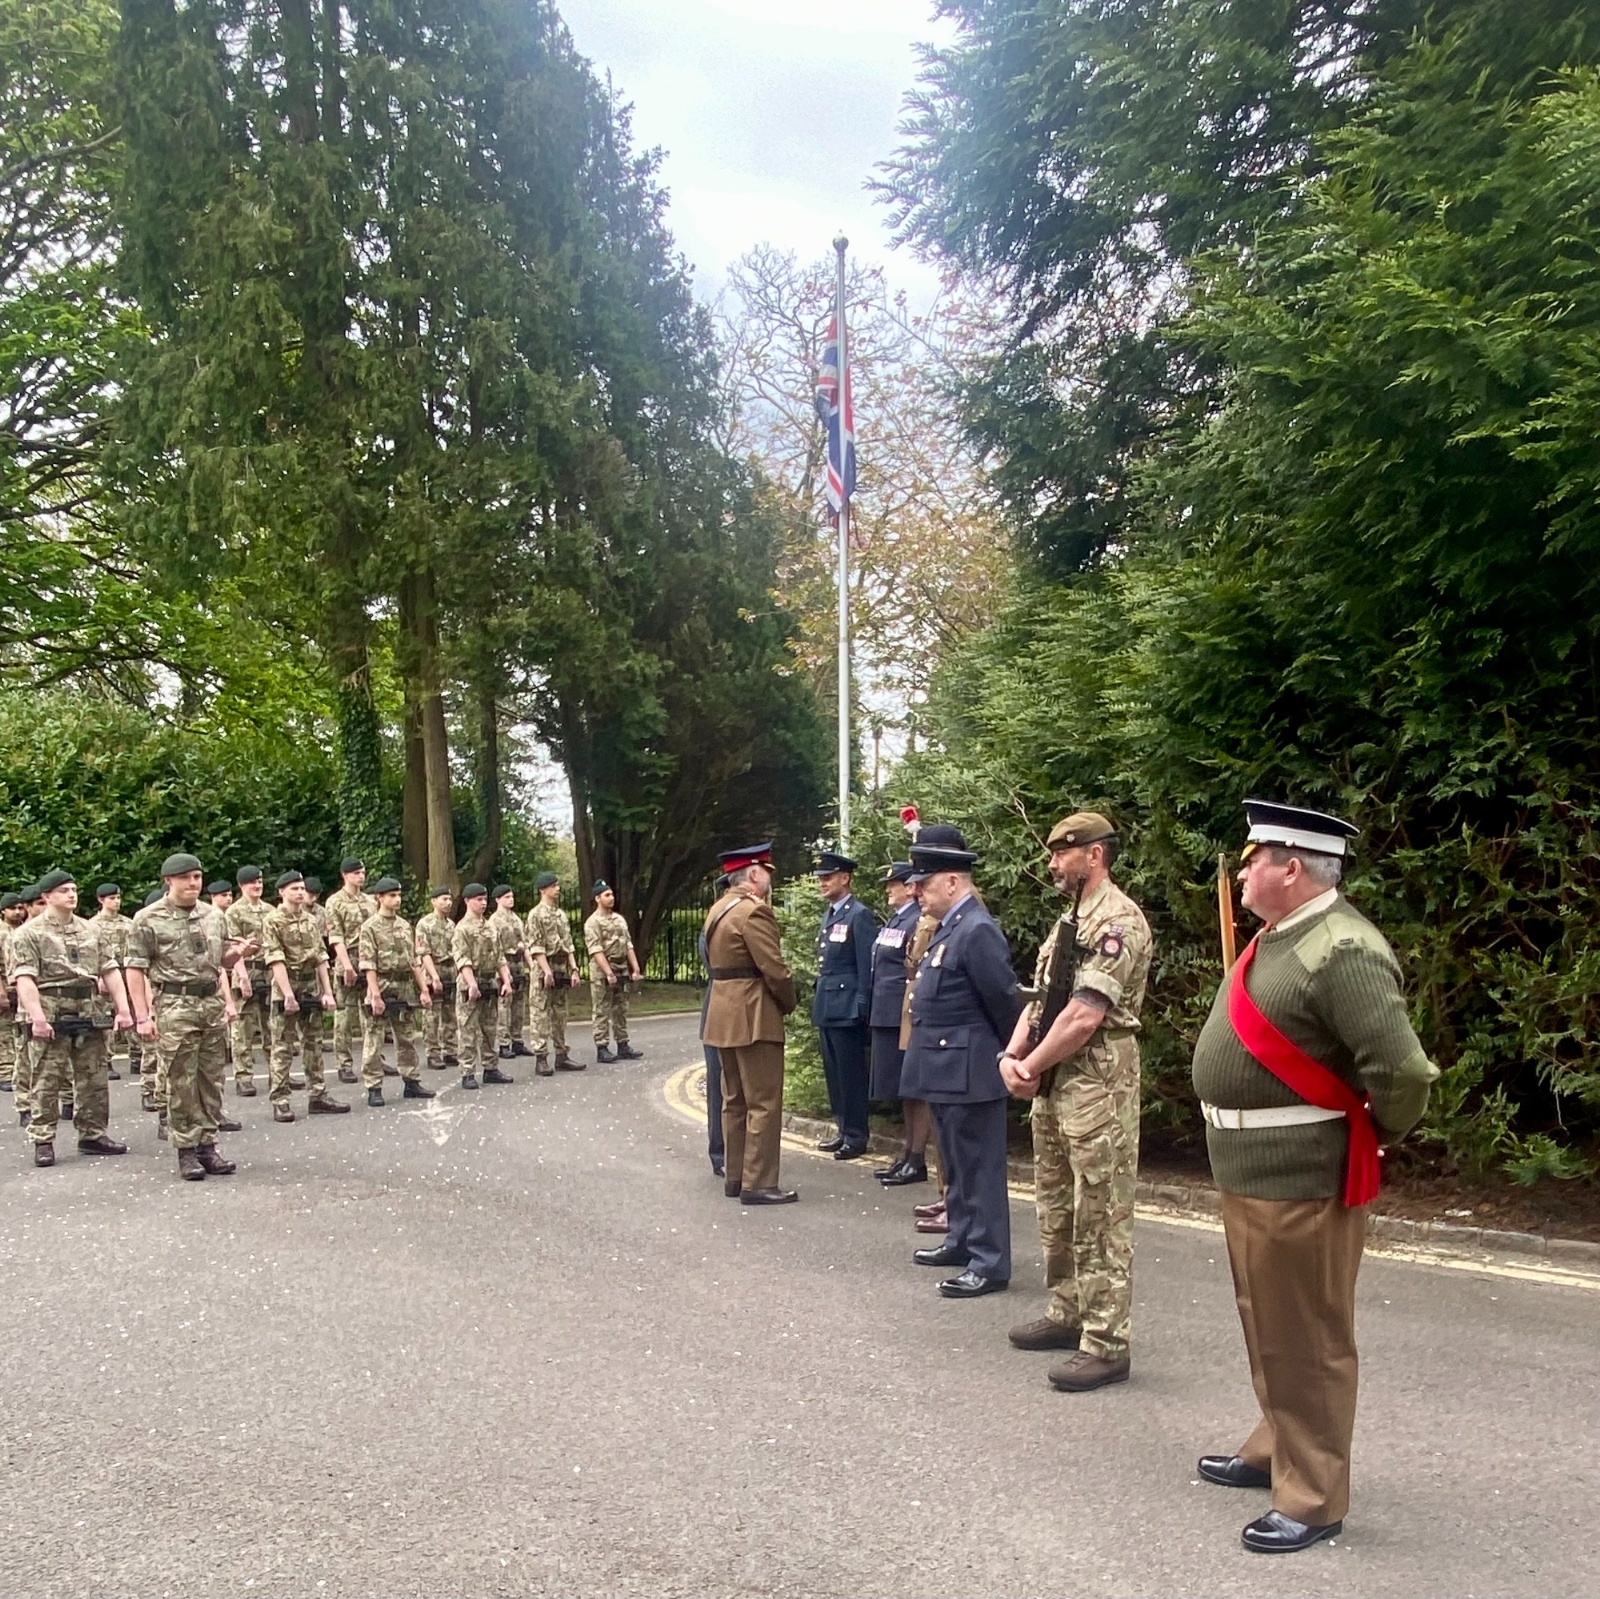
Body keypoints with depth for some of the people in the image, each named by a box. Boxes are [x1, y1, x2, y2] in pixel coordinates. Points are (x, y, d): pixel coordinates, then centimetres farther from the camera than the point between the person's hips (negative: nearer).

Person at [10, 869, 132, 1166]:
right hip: (52, 1015, -5)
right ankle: (43, 1141, 4)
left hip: (91, 1012, 5)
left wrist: (122, 1008, 1)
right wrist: (37, 1016, -22)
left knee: (94, 1079, 9)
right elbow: (24, 978, -12)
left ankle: (93, 1134, 18)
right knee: (47, 1080, -2)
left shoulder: (92, 930, 13)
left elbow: (110, 971, 10)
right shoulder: (29, 933, -2)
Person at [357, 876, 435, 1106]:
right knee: (374, 1041, -2)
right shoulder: (371, 927, -6)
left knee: (407, 1038, 11)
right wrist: (375, 995, -19)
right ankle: (374, 1089, 2)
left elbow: (415, 961, 15)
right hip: (383, 986, -6)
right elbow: (368, 964, -12)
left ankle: (412, 1083, 19)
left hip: (406, 988, 6)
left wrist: (424, 990, 9)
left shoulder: (405, 926, 12)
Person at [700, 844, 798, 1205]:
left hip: (724, 1015, 10)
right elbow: (775, 970, -19)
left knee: (734, 1100, 14)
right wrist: (789, 1004, -3)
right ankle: (758, 1184, -3)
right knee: (764, 1103, -5)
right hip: (754, 1018, -10)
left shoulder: (717, 909, 13)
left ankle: (735, 1177, 20)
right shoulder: (754, 911, -17)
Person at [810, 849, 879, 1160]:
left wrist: (861, 1008, -15)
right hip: (826, 1007, 9)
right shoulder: (828, 915, 17)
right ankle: (843, 1129, 21)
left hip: (846, 1008, -9)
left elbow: (867, 967, -13)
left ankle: (856, 1136, 5)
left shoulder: (860, 915, -10)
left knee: (851, 1073, -3)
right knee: (833, 1073, 13)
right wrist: (818, 1000, 17)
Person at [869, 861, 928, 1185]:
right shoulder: (893, 921, 15)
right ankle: (907, 1155, 24)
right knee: (903, 1089, 15)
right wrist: (875, 1011, 17)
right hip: (886, 1017, 10)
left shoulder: (918, 923, -14)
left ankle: (917, 1161, 4)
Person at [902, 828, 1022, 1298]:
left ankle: (990, 1263, 7)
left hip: (968, 1071, -10)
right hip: (946, 1069, 10)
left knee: (979, 1166, -1)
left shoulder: (977, 931, -19)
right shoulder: (949, 927, 11)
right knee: (956, 1165, 20)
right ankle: (961, 1241, 33)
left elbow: (1004, 1000, -17)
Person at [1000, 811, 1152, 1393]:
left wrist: (1032, 1066, -11)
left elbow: (1084, 1017, -21)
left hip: (1097, 1084, -10)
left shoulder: (1118, 921, -15)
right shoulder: (1068, 923, 17)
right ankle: (1067, 1314, 30)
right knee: (1056, 1208, 18)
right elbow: (1039, 999, 15)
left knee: (1100, 1218, -4)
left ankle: (1106, 1344, 1)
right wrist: (1011, 1056, -2)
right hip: (1053, 1083, 10)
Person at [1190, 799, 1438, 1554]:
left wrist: (1373, 1134, -9)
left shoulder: (1342, 951, -22)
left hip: (1300, 1178, -10)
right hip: (1251, 1169, 10)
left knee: (1305, 1339, 3)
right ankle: (1276, 1447, 39)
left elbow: (1404, 1070, -27)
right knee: (1267, 1328, 23)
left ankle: (1313, 1498, 16)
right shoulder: (1278, 935, 8)